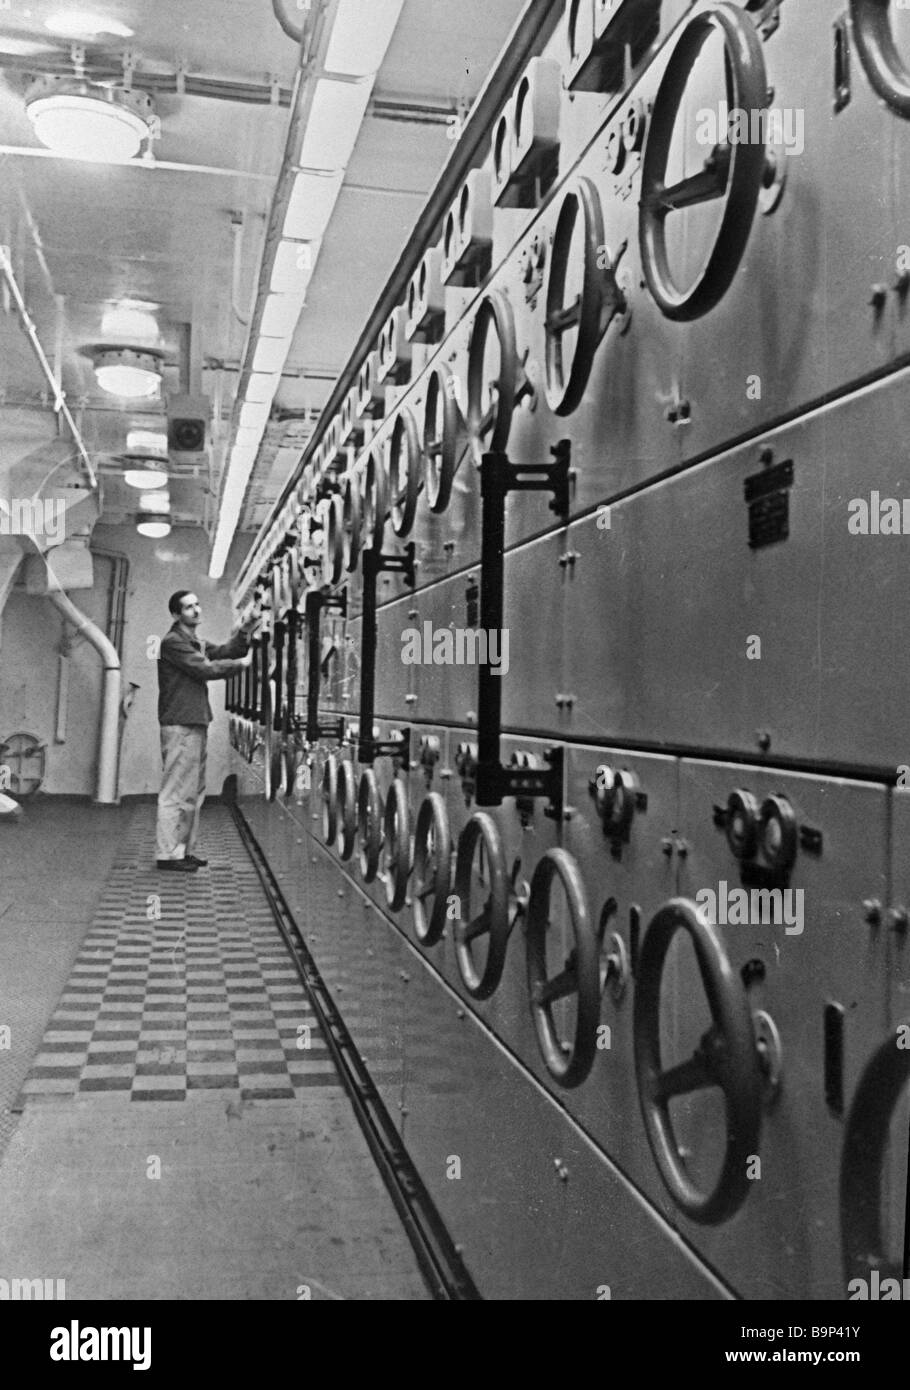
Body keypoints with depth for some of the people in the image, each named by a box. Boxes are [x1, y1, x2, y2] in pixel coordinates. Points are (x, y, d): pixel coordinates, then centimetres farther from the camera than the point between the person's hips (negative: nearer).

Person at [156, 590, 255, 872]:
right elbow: (205, 669, -17)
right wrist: (242, 663, -8)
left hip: (196, 724, 10)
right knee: (176, 792, -7)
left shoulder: (198, 644, 21)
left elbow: (223, 652, 9)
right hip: (180, 726, -10)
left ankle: (185, 850, 21)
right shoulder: (173, 642, -10)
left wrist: (246, 631, -4)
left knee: (194, 792, 14)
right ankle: (168, 854, -3)